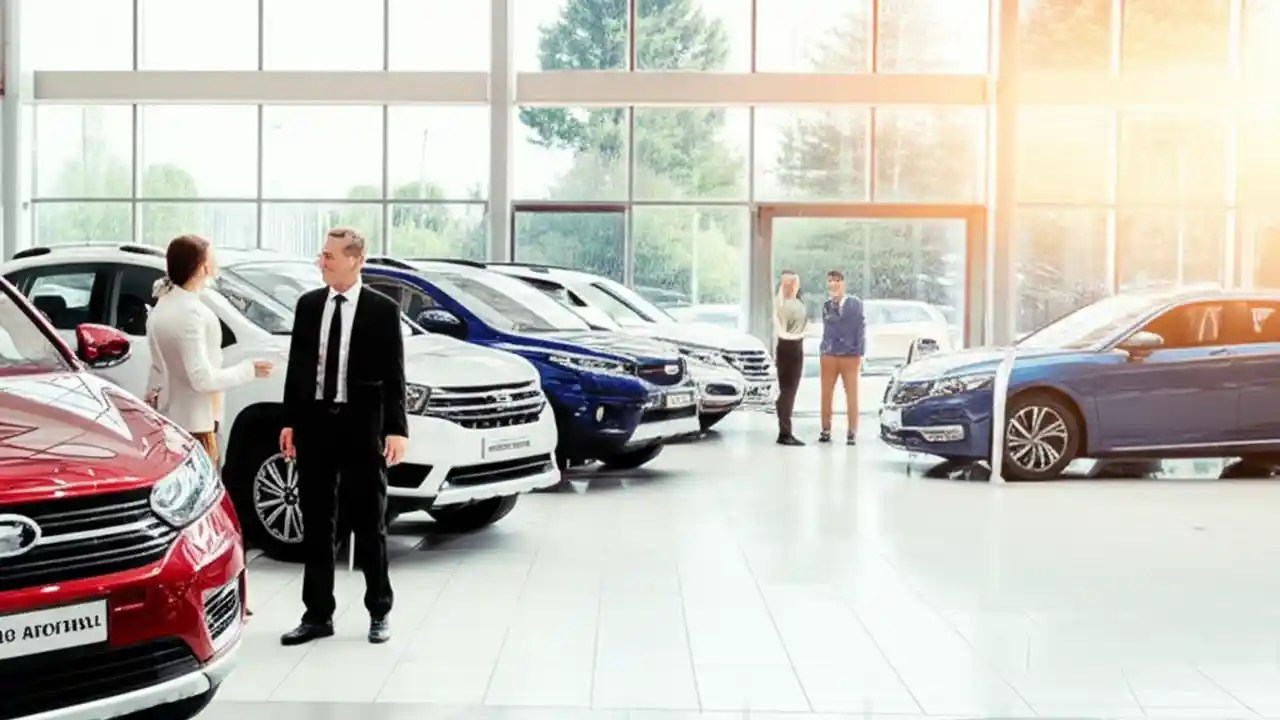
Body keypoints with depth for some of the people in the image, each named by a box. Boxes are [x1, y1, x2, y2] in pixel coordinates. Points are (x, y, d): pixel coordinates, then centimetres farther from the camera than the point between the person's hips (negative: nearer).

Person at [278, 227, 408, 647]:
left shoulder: (383, 310, -4)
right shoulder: (308, 304, 7)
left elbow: (393, 375, -5)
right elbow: (296, 366, 10)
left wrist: (396, 429, -11)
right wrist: (289, 422, 7)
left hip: (361, 426, -4)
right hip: (314, 422, 4)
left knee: (368, 523, 7)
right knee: (316, 525, 9)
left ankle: (379, 611, 20)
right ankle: (318, 614, 18)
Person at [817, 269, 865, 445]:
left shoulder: (855, 302, -1)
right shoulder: (826, 305, 8)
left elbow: (861, 328, -3)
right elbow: (826, 330, 9)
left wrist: (859, 353, -7)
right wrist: (822, 352, -3)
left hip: (850, 355, -3)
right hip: (828, 355, 3)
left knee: (851, 395, 2)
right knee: (826, 395, 6)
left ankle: (852, 433, 6)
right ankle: (826, 431, 15)